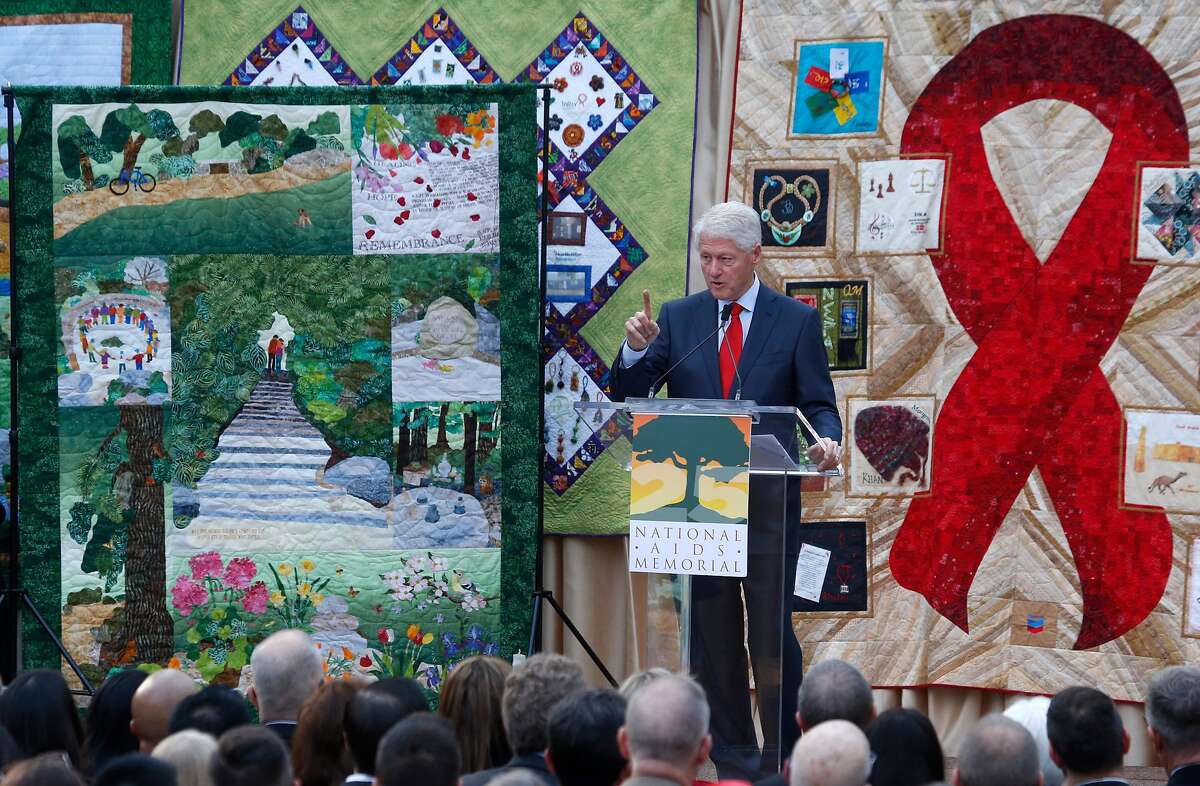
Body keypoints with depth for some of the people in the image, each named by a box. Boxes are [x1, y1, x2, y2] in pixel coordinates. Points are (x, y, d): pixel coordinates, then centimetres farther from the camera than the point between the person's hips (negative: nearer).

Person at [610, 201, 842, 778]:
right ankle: (733, 760, 16)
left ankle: (784, 756, 3)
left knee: (772, 634, -6)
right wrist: (636, 347, -16)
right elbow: (626, 396, 3)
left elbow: (818, 404, 1)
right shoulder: (677, 318, 8)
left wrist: (826, 441, -20)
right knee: (712, 635, 8)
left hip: (768, 501, -3)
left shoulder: (796, 320, 2)